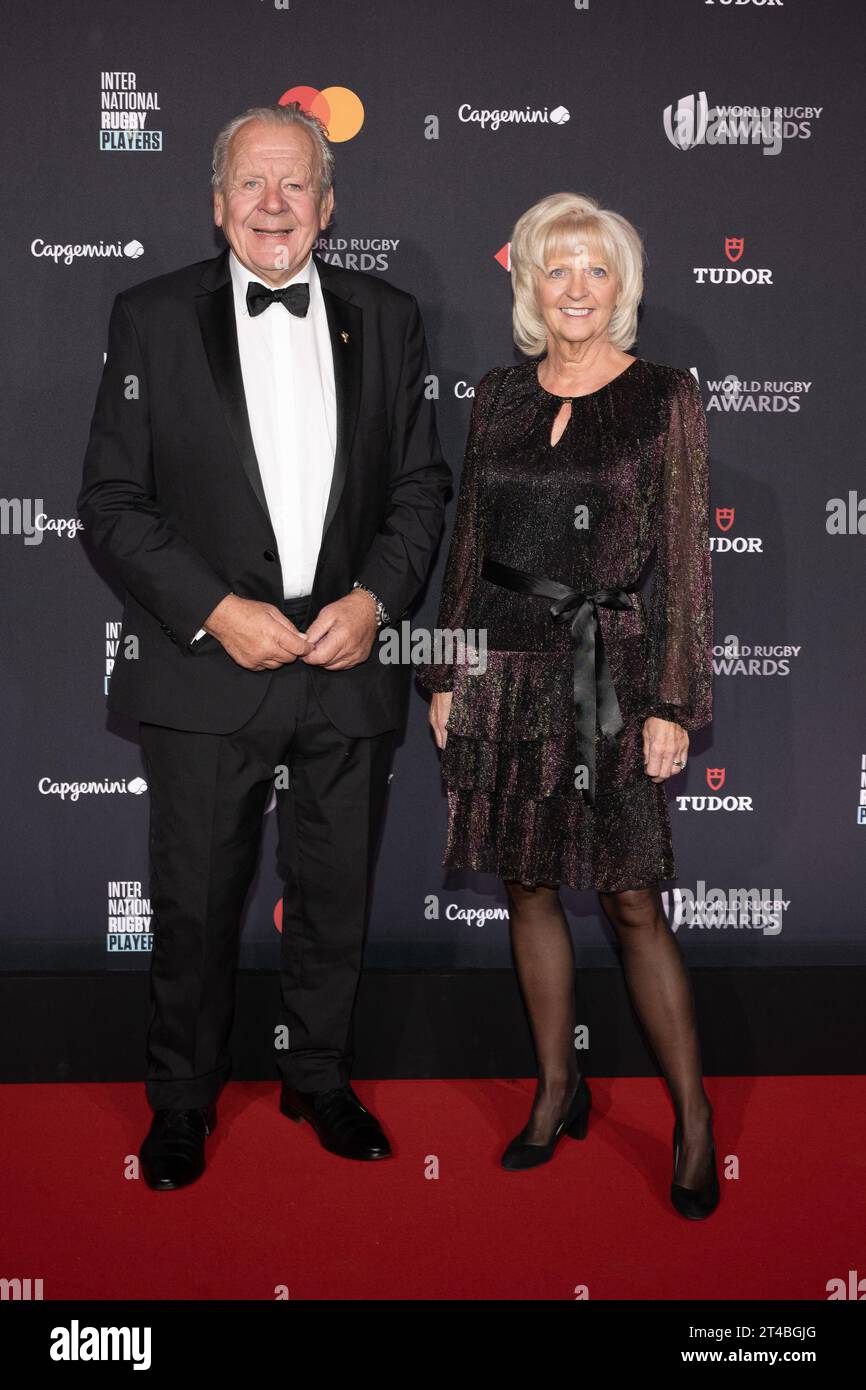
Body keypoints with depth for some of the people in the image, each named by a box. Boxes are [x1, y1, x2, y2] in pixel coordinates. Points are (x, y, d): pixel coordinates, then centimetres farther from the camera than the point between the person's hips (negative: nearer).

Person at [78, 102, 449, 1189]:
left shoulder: (387, 320, 6)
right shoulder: (152, 317, -1)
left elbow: (422, 484, 8)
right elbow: (111, 498, -4)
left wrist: (376, 596, -9)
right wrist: (216, 610, -15)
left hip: (349, 666, 2)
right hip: (206, 670, -2)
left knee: (335, 898, 15)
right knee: (195, 906, 9)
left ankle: (320, 1078, 37)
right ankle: (182, 1100, 31)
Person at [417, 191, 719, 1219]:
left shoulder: (665, 396, -1)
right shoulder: (497, 395, 10)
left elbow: (686, 559, -3)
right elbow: (468, 543, 13)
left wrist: (674, 703, -9)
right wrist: (444, 674, 9)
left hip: (610, 663, -4)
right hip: (504, 662, 4)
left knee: (631, 900, -3)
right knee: (527, 885, 10)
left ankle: (694, 1119, 13)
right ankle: (558, 1090, 26)